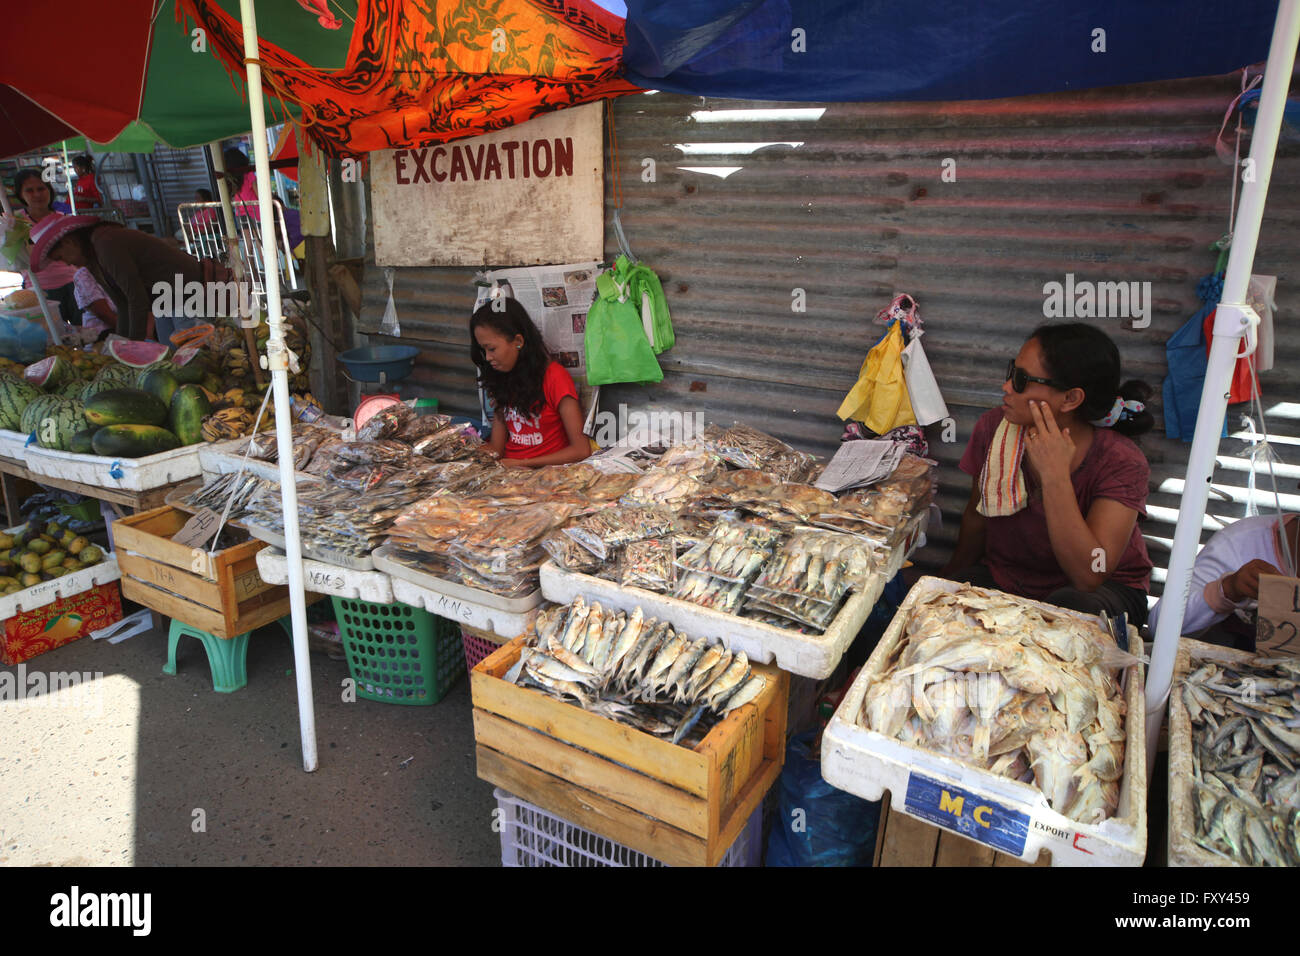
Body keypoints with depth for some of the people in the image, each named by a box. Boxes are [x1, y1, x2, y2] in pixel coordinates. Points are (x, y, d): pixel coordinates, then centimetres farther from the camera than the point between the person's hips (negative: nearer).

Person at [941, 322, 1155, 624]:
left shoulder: (1121, 463, -21)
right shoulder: (993, 428, -11)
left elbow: (1088, 577, -32)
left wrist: (1055, 475, -34)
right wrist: (951, 579, 18)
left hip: (1105, 588, -1)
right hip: (1002, 575, 2)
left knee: (1069, 607, -36)